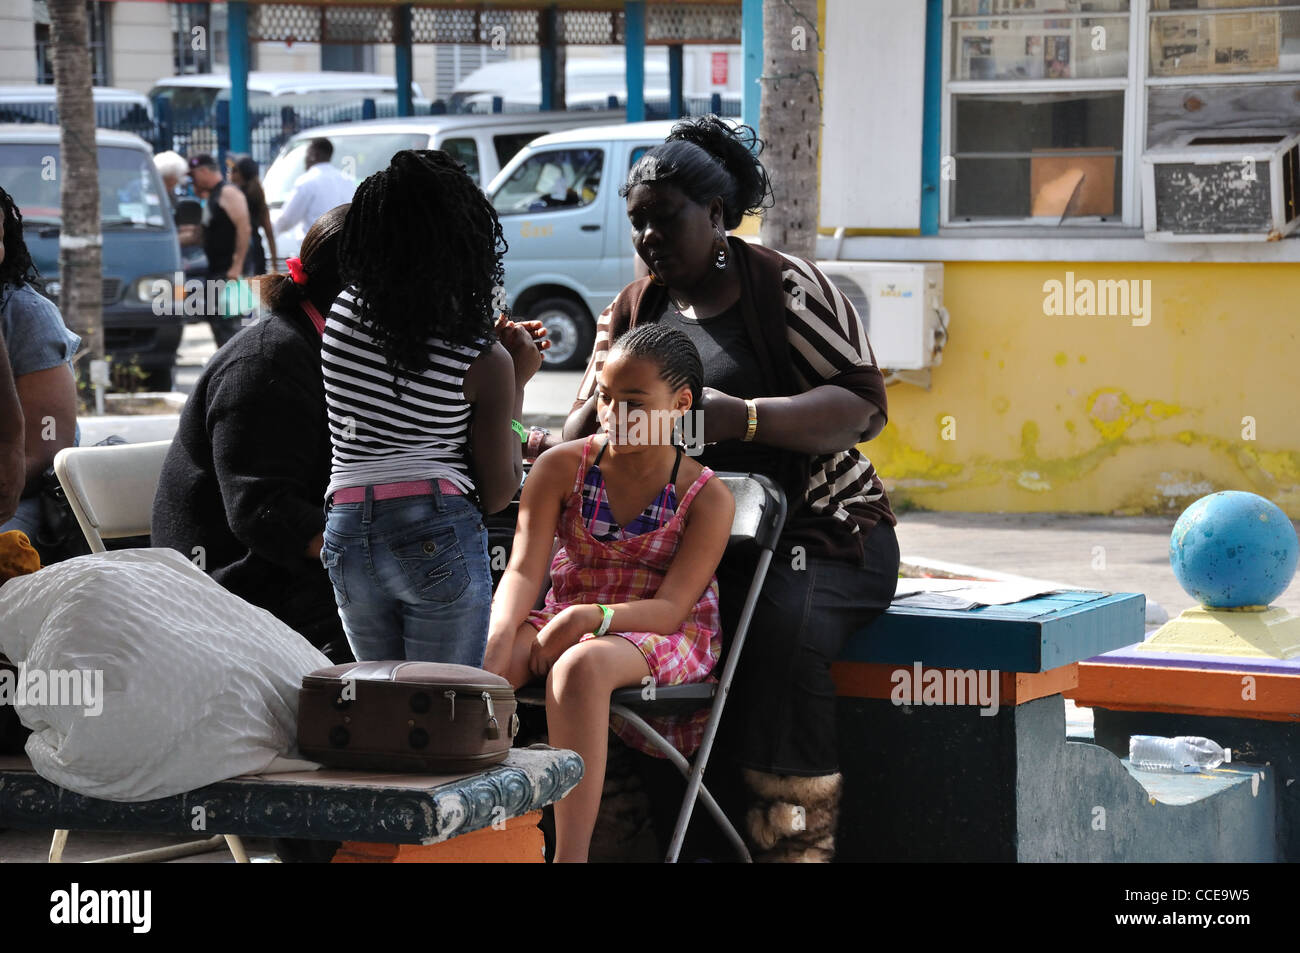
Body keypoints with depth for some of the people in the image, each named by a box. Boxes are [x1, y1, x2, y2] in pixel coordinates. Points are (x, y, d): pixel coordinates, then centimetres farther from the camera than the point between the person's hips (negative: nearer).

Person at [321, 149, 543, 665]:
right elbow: (497, 495, 0)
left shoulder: (342, 317, 3)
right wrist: (516, 386, 8)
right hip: (439, 540, -4)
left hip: (348, 539, 4)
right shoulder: (485, 362, -7)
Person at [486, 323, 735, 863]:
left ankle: (570, 854, -42)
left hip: (666, 638, -4)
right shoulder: (561, 468, 2)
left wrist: (587, 618, -32)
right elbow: (523, 571, -7)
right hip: (566, 622, 4)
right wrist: (498, 643, -28)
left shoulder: (707, 499, -7)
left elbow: (670, 609, -15)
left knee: (580, 666, -38)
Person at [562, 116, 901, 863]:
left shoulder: (787, 289, -1)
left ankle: (791, 839, -29)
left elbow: (865, 407, -10)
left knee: (781, 625, -36)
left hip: (816, 535, -5)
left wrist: (744, 419, -25)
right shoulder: (633, 312, 17)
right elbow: (587, 423, 16)